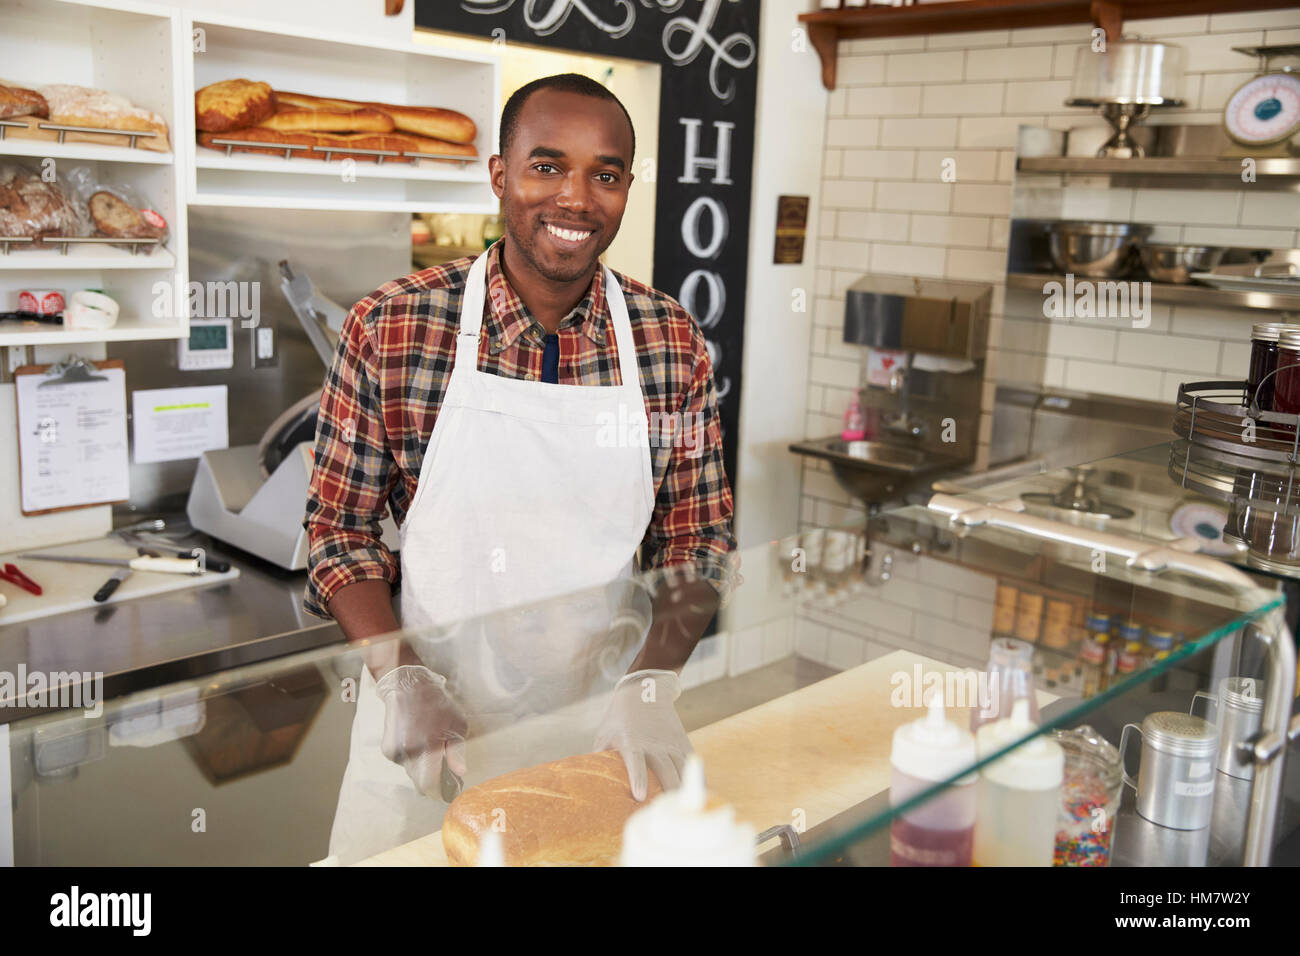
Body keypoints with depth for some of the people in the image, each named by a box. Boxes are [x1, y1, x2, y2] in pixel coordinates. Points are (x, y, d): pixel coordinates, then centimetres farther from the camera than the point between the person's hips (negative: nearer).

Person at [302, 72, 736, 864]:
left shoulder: (673, 342, -5)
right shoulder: (391, 326, -11)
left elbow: (699, 540, -1)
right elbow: (341, 529, -5)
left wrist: (651, 682, -16)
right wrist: (403, 680, -17)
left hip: (604, 736, 2)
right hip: (428, 729, -1)